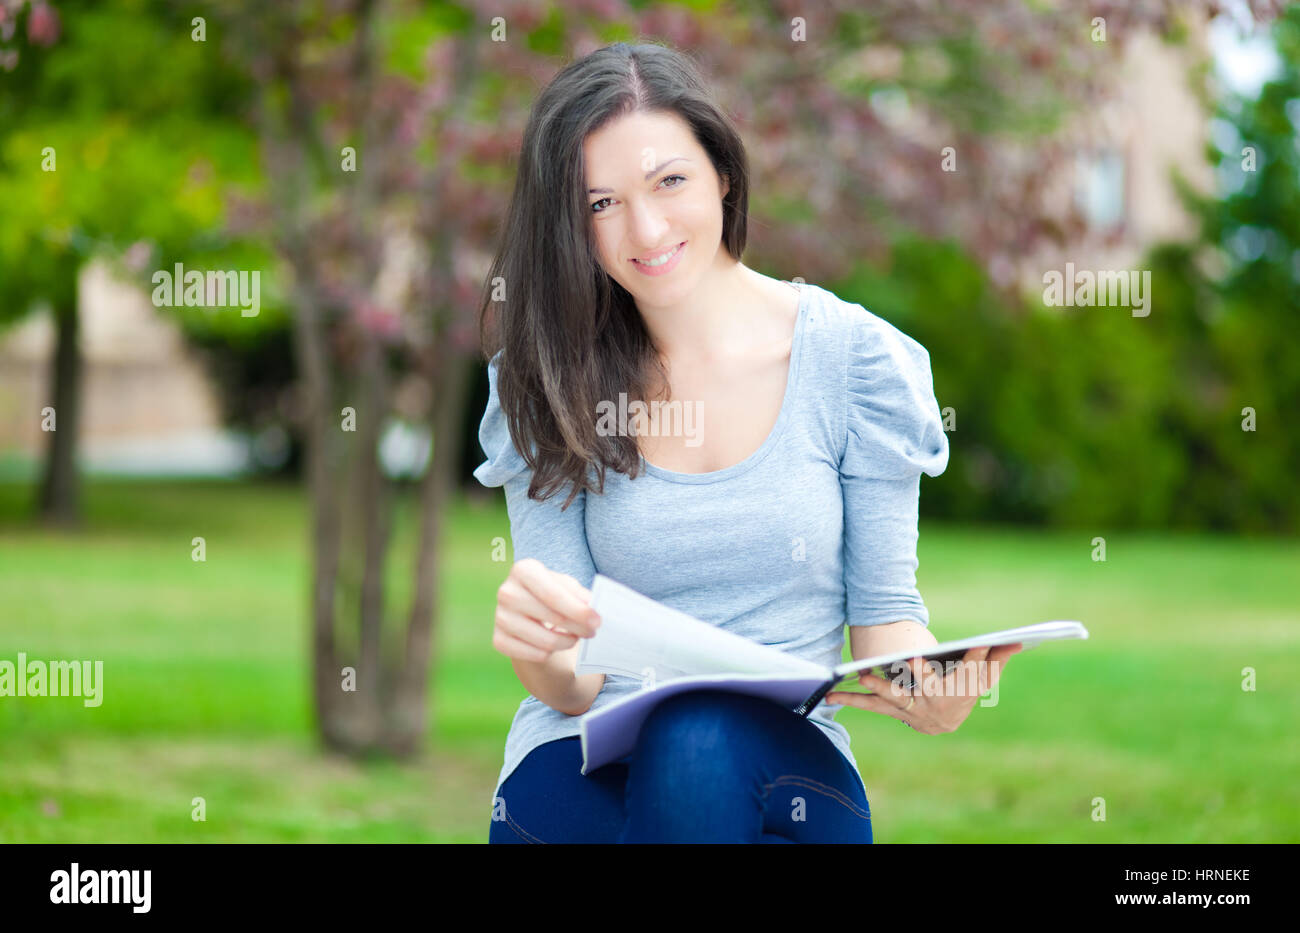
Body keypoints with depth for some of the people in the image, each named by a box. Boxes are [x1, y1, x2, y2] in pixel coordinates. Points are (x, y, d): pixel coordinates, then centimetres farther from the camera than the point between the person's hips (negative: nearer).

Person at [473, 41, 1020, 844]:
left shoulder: (855, 357, 2)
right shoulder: (545, 381, 5)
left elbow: (882, 604, 5)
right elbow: (573, 685, 0)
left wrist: (929, 684, -20)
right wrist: (546, 659, -26)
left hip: (785, 765, 0)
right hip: (585, 770, 0)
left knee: (701, 743, -36)